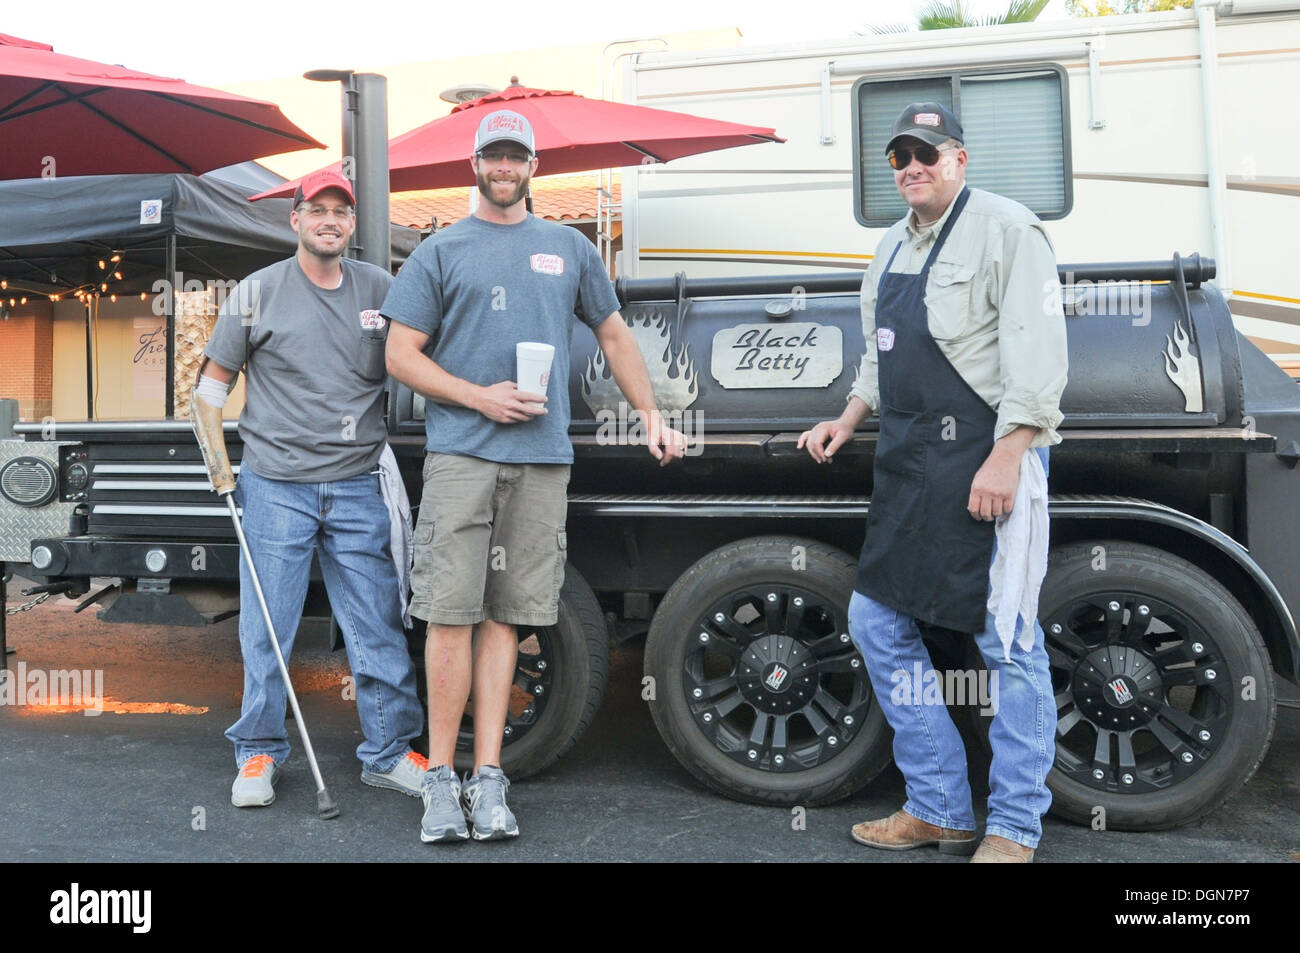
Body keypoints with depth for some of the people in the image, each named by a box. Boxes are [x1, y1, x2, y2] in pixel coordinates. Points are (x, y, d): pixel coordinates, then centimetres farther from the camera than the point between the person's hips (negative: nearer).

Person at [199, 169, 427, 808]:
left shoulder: (381, 290, 9)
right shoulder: (258, 292, 5)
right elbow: (215, 377, 9)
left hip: (358, 488, 2)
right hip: (275, 485, -1)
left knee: (378, 626, 4)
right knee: (266, 629, 4)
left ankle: (387, 751, 17)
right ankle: (258, 753, 20)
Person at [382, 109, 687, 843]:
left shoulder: (571, 248, 17)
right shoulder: (441, 251, 10)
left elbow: (615, 336, 23)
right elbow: (401, 355, 6)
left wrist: (653, 416, 14)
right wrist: (480, 397, -7)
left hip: (543, 457, 2)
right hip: (461, 453, -1)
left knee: (504, 616, 5)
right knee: (451, 614, -4)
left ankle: (488, 778, 10)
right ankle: (442, 778, 7)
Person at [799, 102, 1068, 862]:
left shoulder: (1007, 229, -6)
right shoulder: (894, 244, 19)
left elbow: (1037, 352, -15)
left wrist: (1006, 458, -22)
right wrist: (847, 422, 20)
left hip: (987, 460, -8)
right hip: (908, 463, 9)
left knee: (1009, 644, -2)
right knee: (878, 621, 10)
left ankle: (1015, 829, 14)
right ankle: (941, 811, 22)